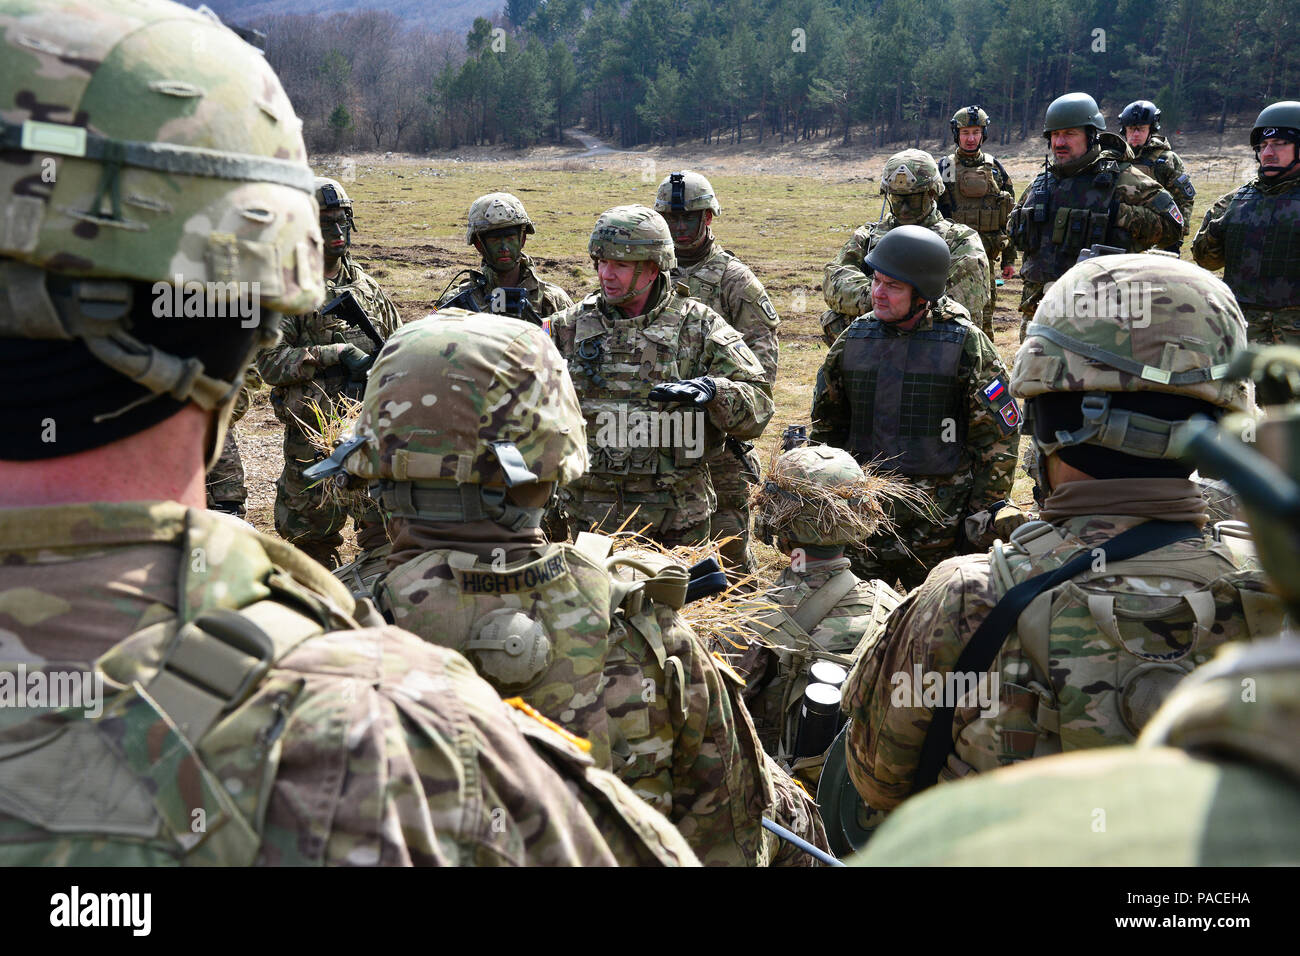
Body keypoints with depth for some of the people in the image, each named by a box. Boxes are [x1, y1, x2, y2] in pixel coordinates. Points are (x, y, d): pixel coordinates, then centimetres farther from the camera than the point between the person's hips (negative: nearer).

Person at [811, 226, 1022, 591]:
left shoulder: (966, 345, -6)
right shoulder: (854, 339, 5)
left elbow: (999, 437, -2)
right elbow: (826, 427, 17)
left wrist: (983, 513, -5)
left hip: (939, 523, -3)